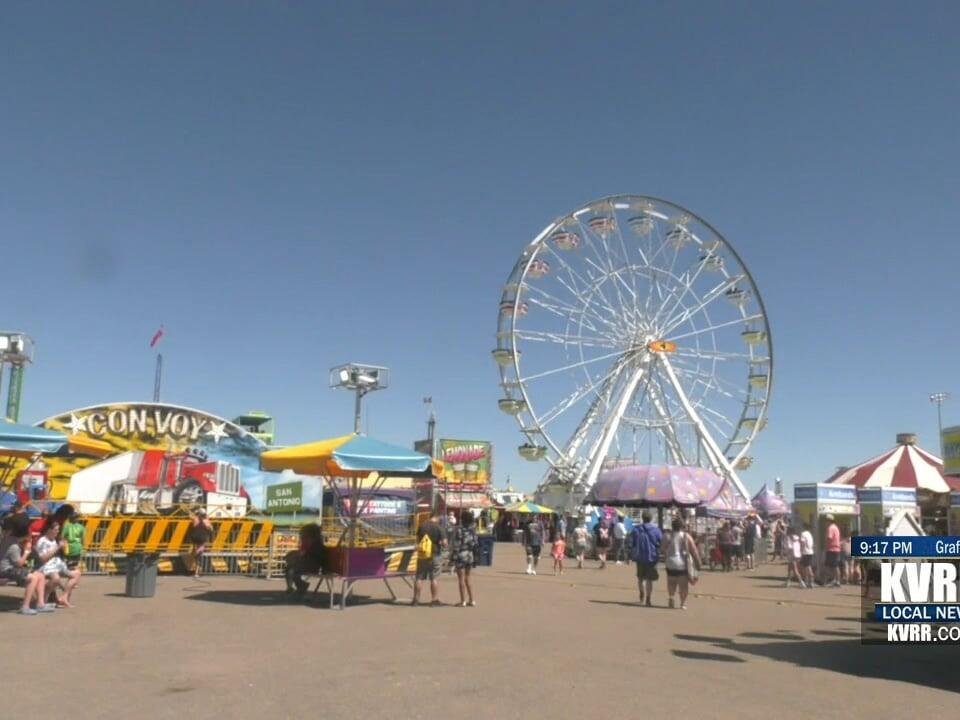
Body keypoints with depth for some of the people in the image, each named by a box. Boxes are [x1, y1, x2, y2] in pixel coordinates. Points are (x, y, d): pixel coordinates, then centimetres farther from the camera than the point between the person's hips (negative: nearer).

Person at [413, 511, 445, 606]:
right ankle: (434, 600, 7)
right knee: (434, 578, 5)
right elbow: (444, 542, -14)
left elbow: (417, 539, 10)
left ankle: (416, 599, 14)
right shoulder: (438, 527, -12)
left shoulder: (422, 526, 0)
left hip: (422, 555, 3)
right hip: (434, 555, -3)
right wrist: (440, 543, 7)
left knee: (419, 578, 10)